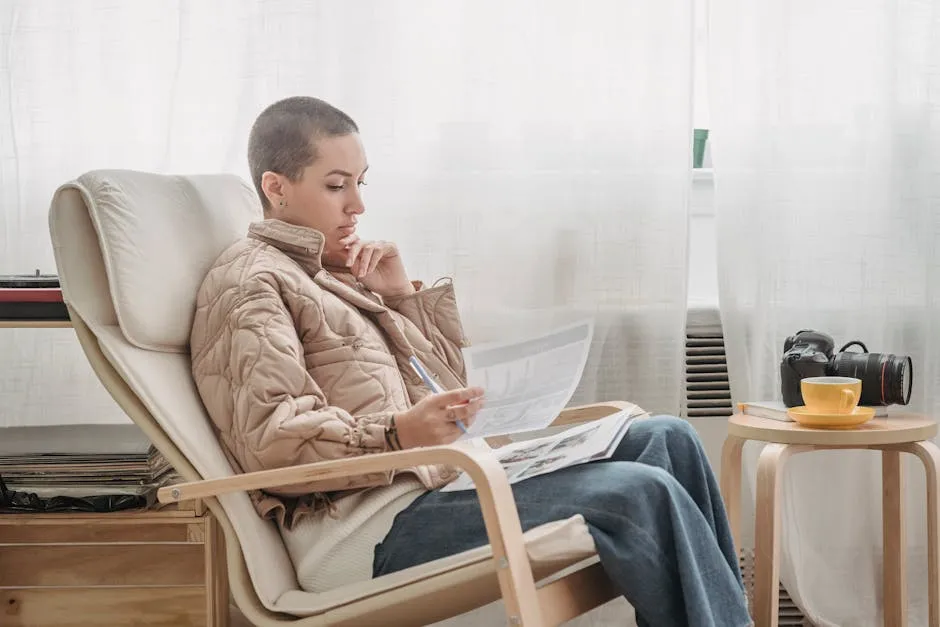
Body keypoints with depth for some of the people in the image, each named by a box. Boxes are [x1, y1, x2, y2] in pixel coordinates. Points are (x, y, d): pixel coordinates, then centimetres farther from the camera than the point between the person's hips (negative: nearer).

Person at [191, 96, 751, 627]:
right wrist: (399, 433, -31)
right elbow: (270, 442, -17)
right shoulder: (251, 283, -3)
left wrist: (405, 296, 9)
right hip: (369, 527, -10)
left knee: (667, 440, 2)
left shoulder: (334, 274, 24)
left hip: (433, 478, 10)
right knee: (640, 494, -24)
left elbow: (451, 376, 26)